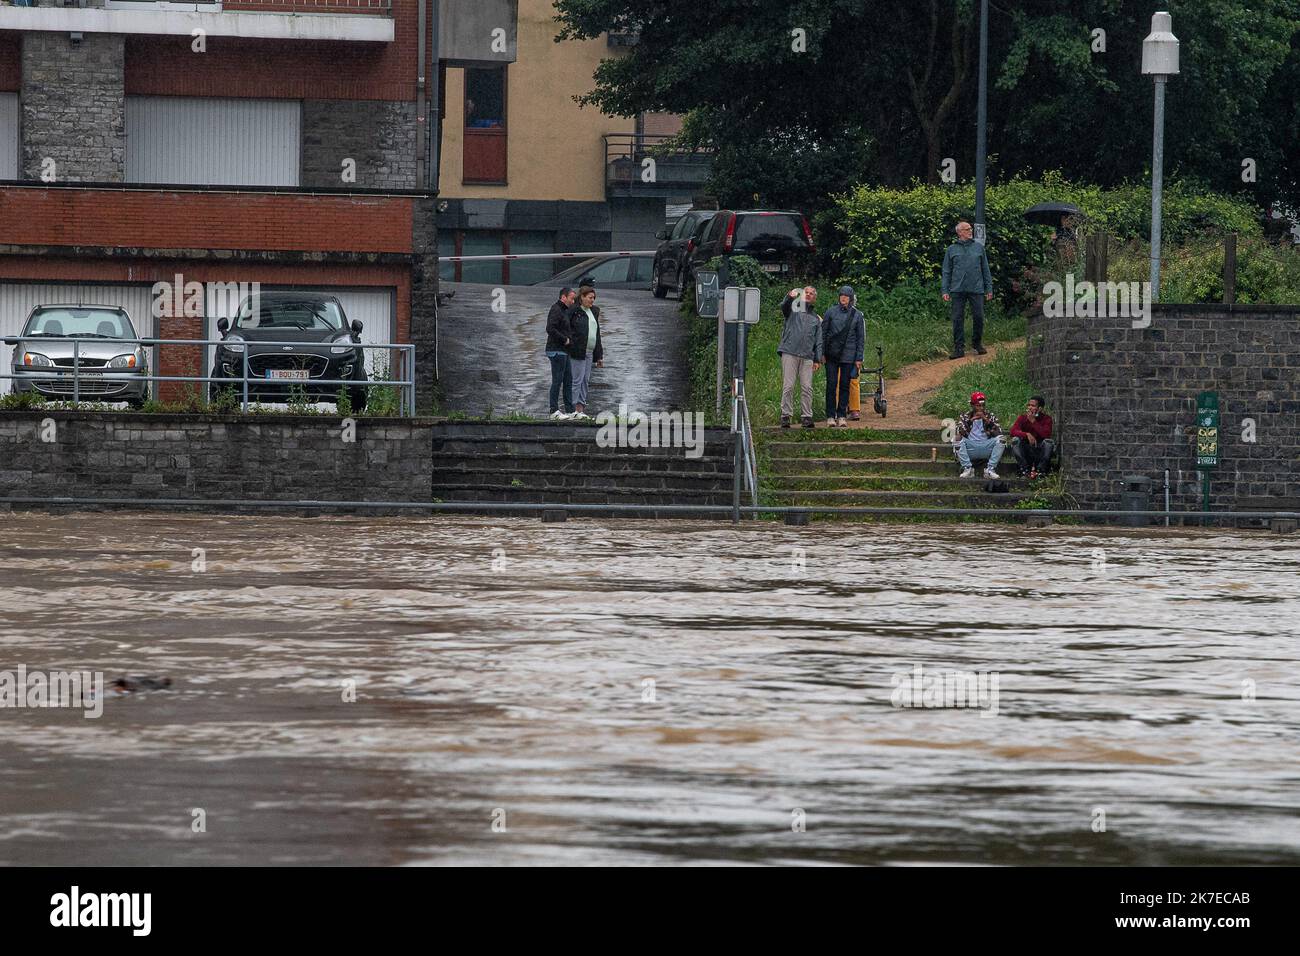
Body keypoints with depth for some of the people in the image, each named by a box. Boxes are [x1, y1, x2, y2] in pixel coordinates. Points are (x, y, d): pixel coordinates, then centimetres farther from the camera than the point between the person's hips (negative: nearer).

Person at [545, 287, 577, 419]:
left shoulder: (565, 310, 18)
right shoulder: (556, 310, -13)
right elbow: (550, 329, -24)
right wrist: (565, 339, -17)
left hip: (565, 351, 10)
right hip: (557, 351, -10)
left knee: (568, 380, 10)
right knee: (557, 381, -6)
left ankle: (570, 410, 12)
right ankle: (554, 411, -2)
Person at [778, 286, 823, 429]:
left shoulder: (816, 319, 23)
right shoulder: (794, 309, 14)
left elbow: (818, 341, 19)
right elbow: (784, 306, -11)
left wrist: (818, 359, 7)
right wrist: (790, 297, -33)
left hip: (807, 356, 3)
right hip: (790, 353, -3)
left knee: (807, 388, -3)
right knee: (788, 386, -7)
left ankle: (806, 417, 1)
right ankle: (785, 416, -6)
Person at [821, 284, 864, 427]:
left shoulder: (857, 315, 5)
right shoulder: (831, 312, 2)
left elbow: (859, 338, 7)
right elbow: (823, 333, 5)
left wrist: (859, 358, 2)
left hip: (848, 356, 1)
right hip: (831, 355, -1)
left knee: (845, 385, 3)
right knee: (831, 385, -3)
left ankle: (842, 416, 10)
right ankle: (830, 416, 1)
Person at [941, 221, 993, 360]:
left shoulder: (979, 247, 11)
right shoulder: (952, 250, 9)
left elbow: (985, 269, 13)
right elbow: (946, 272, 10)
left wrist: (989, 288, 9)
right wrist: (945, 291, 1)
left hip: (976, 288, 1)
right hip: (958, 289, 0)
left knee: (978, 317, 0)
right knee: (958, 318, -3)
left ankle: (977, 343, 19)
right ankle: (959, 348, 2)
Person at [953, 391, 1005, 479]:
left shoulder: (991, 416, 11)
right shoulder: (965, 417, 10)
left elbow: (998, 432, -5)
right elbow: (959, 432, -8)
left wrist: (986, 420, -15)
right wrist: (971, 420, -16)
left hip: (986, 448, 1)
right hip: (970, 448, -1)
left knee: (1000, 439, -25)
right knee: (958, 439, -28)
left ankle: (990, 469, -21)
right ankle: (967, 468, -23)